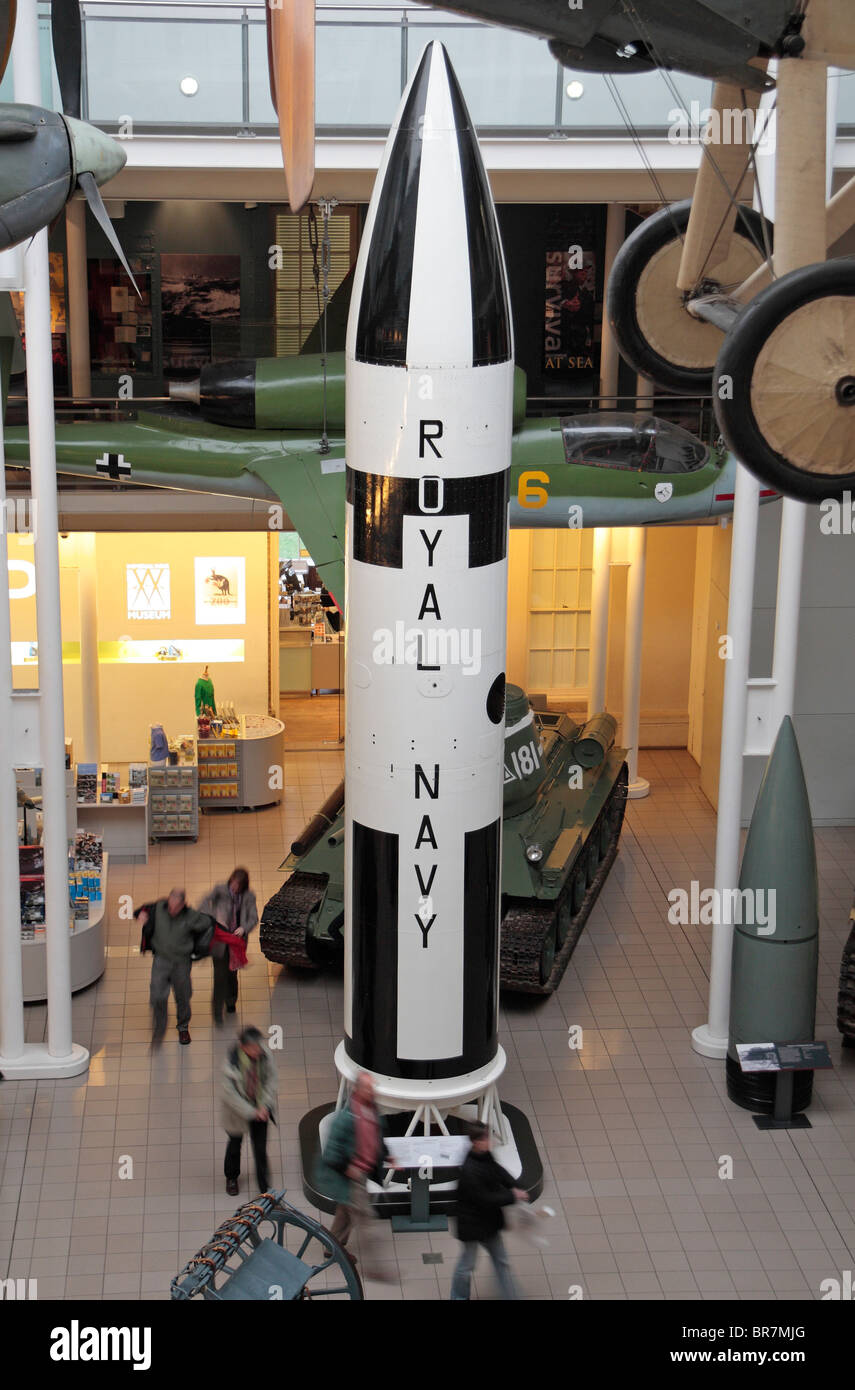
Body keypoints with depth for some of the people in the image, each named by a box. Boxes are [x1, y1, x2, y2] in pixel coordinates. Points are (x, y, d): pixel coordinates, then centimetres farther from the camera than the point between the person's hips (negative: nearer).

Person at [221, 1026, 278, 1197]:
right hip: (238, 1110, -2)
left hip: (260, 1108, 2)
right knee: (235, 1142, 22)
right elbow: (231, 1094, -24)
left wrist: (264, 1106, -14)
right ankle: (231, 1178, 49)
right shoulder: (231, 1063, -31)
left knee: (260, 1148, 6)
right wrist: (252, 1112, -21)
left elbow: (271, 1079, -6)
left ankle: (265, 1188, 20)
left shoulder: (264, 1055, -20)